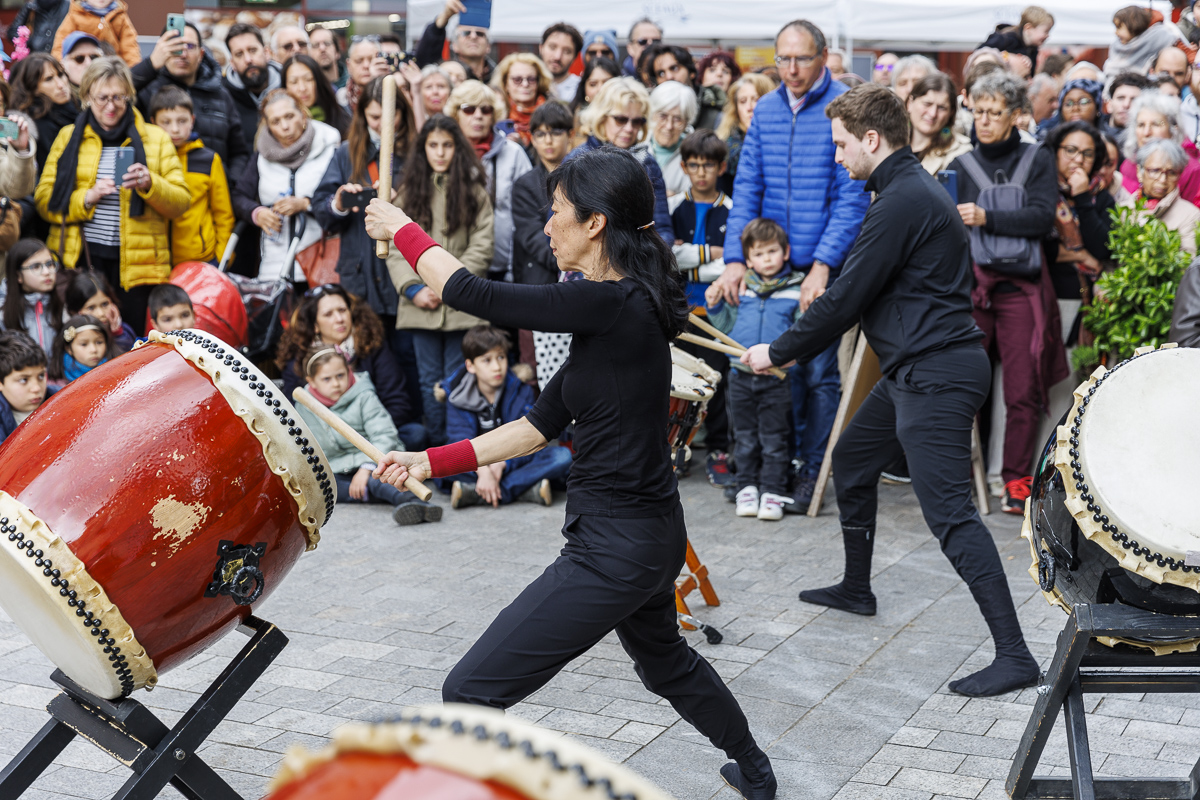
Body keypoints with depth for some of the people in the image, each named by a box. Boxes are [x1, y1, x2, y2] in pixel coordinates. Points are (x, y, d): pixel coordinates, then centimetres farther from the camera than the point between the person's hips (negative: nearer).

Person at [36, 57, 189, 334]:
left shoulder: (155, 137, 12)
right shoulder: (69, 137, 13)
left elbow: (181, 202, 4)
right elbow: (44, 200, 4)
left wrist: (150, 184, -14)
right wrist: (87, 197, -12)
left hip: (137, 261, 0)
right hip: (80, 259, 0)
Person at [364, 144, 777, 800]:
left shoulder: (611, 306, -22)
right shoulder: (621, 305, 8)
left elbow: (473, 294, -20)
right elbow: (542, 423, 9)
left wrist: (401, 229, -2)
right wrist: (431, 462, 4)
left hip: (614, 548, -11)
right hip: (648, 531, 11)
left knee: (471, 691, -7)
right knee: (662, 658, 36)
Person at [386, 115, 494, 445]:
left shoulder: (474, 191, 4)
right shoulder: (408, 192, 10)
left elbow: (481, 247, -3)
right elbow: (395, 247, 5)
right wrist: (413, 288, -8)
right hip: (421, 305, 2)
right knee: (429, 380, 7)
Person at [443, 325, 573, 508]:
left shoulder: (521, 390, -2)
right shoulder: (457, 395, -4)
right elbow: (462, 439, -16)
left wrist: (502, 463, -29)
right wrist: (483, 471, -35)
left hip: (512, 463, 1)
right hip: (475, 465, -1)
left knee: (563, 456, -25)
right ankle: (527, 490, -37)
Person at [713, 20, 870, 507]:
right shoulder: (766, 111, 10)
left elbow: (852, 196, -11)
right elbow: (747, 185, 8)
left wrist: (822, 265, -19)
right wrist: (735, 257, -3)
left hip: (825, 267, -5)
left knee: (818, 371, -1)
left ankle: (813, 471, 10)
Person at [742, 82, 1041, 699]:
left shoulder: (901, 202, -17)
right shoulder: (915, 188, 16)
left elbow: (846, 298, -16)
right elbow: (862, 295, 23)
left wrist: (779, 352, -5)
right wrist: (797, 349, 21)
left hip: (937, 375, -11)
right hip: (916, 367, 11)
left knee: (949, 512, -13)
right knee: (851, 459, 24)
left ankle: (1014, 655, -12)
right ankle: (856, 589, 41)